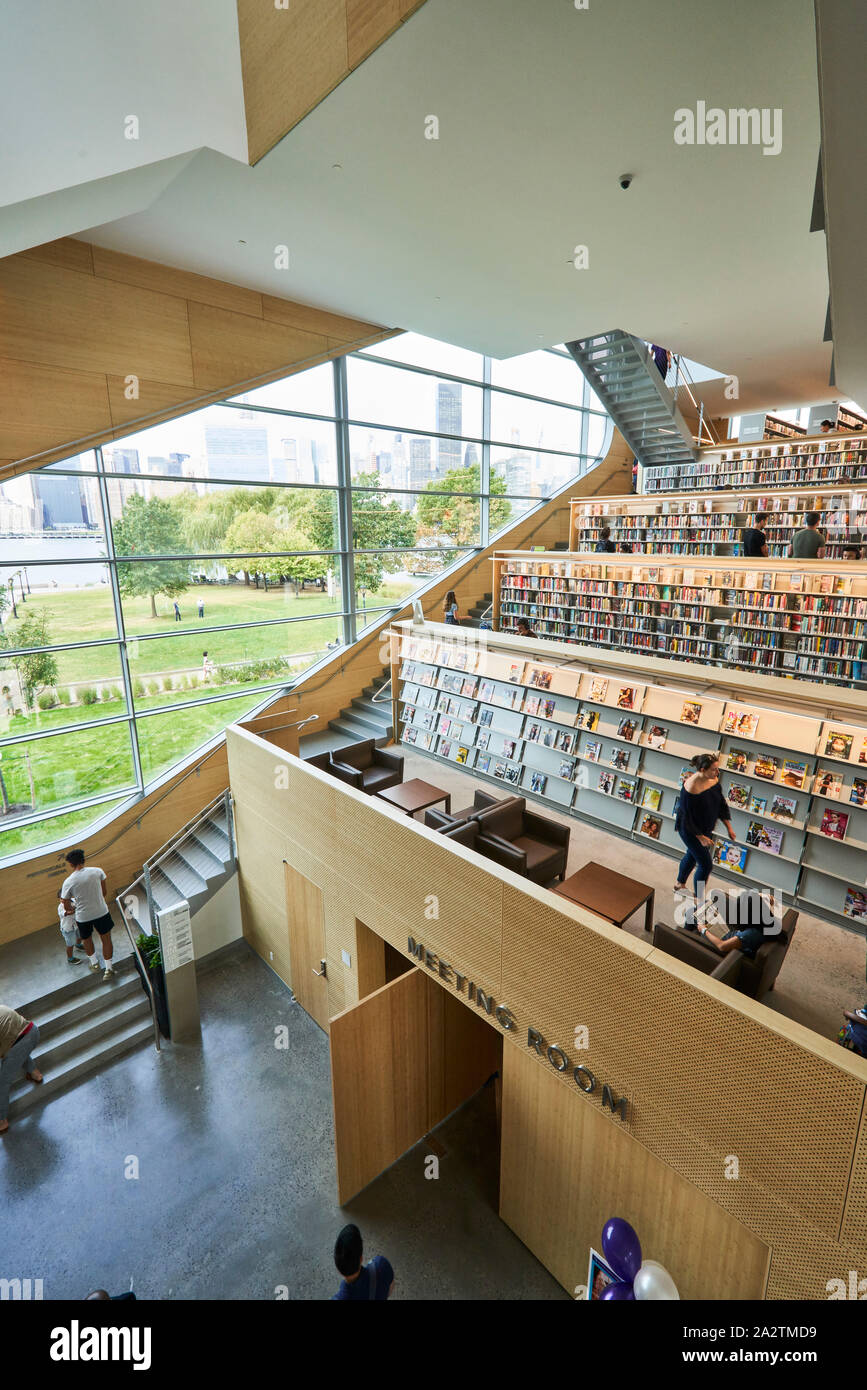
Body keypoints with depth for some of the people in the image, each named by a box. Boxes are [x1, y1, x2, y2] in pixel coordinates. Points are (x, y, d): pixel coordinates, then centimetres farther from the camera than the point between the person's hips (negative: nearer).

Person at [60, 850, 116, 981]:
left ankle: (95, 964, 44)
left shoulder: (68, 882, -13)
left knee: (87, 940, 27)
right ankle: (109, 969, 18)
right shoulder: (97, 871, -11)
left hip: (82, 916, 0)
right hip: (101, 911, 0)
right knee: (106, 939, 15)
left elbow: (67, 907, -3)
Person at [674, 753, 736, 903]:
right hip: (690, 830, -8)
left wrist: (729, 826, 5)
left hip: (706, 827, 8)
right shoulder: (690, 787, -33)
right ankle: (699, 899, 19)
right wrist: (700, 837, -19)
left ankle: (680, 884, 49)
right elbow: (686, 817, -25)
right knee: (706, 864, -1)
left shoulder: (714, 780, -11)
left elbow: (721, 803, 5)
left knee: (692, 855, 25)